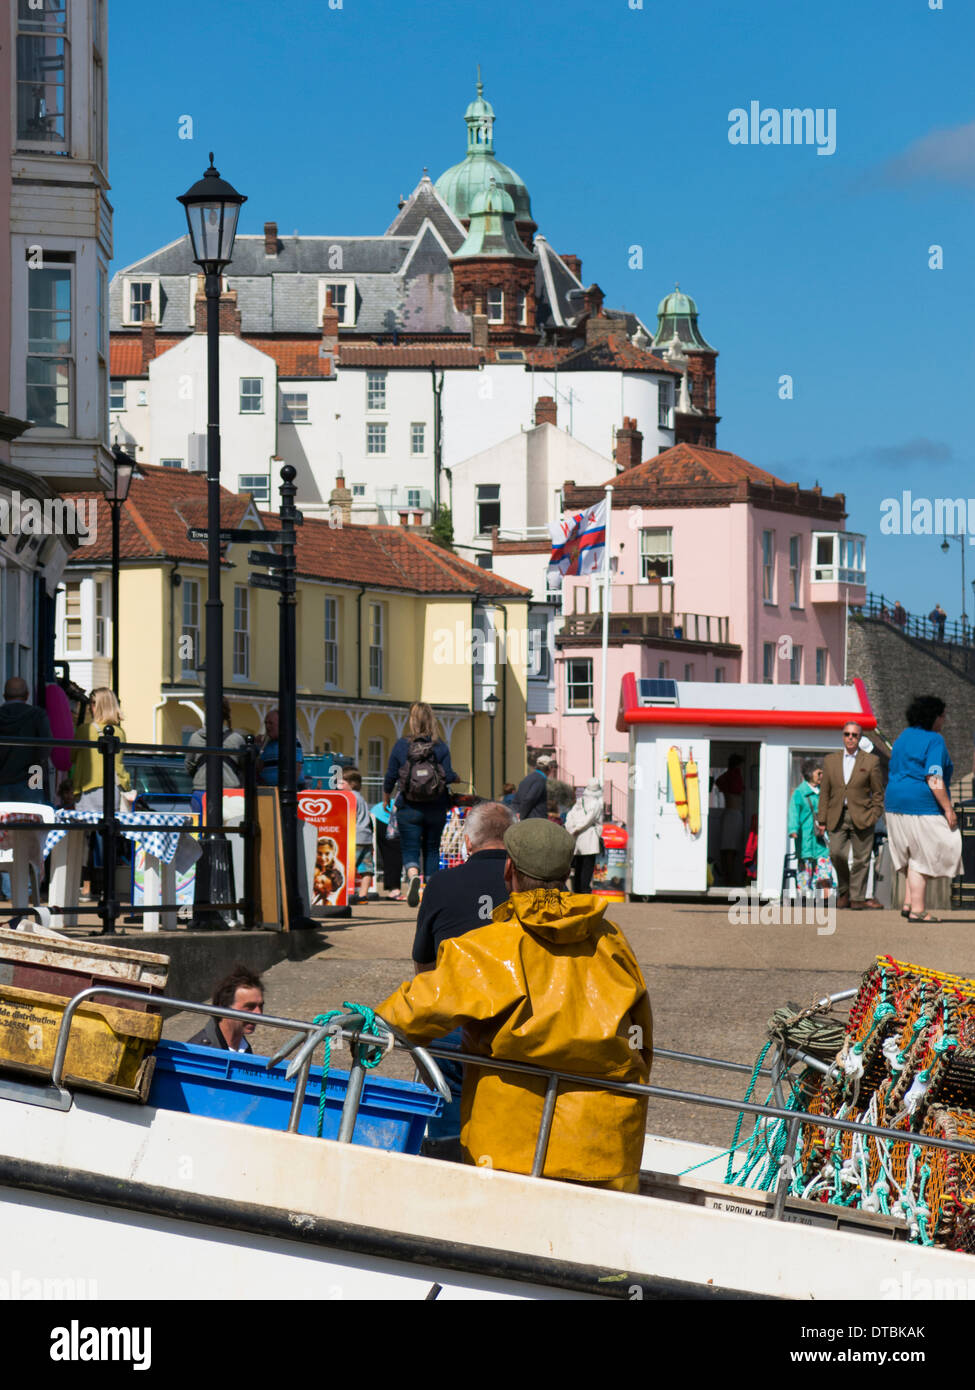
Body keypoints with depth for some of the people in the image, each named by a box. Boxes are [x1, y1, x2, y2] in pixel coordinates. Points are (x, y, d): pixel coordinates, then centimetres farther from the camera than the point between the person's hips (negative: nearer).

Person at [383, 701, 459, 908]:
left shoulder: (401, 745, -4)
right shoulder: (441, 747, -4)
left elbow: (391, 777, 0)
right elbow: (449, 776, -8)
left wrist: (386, 798, 18)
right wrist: (457, 778, 15)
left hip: (409, 808, -1)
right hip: (436, 809, 1)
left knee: (410, 849, 0)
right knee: (431, 849, 16)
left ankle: (413, 876, -30)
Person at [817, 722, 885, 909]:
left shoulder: (871, 761, 4)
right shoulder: (830, 760, 11)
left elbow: (878, 792, 6)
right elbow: (825, 792, 11)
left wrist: (875, 816, -4)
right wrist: (822, 820, 6)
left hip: (861, 817, -1)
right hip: (837, 816, 1)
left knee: (861, 858, 0)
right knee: (836, 854, -12)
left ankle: (857, 897, 9)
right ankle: (844, 890, 10)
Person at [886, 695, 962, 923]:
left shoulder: (903, 738, 14)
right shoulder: (934, 741, -12)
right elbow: (934, 779, -20)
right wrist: (948, 809, -16)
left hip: (896, 802, 8)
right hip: (922, 803, -8)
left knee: (916, 857, 17)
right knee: (922, 859, -2)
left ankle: (909, 904, 10)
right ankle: (917, 910, -2)